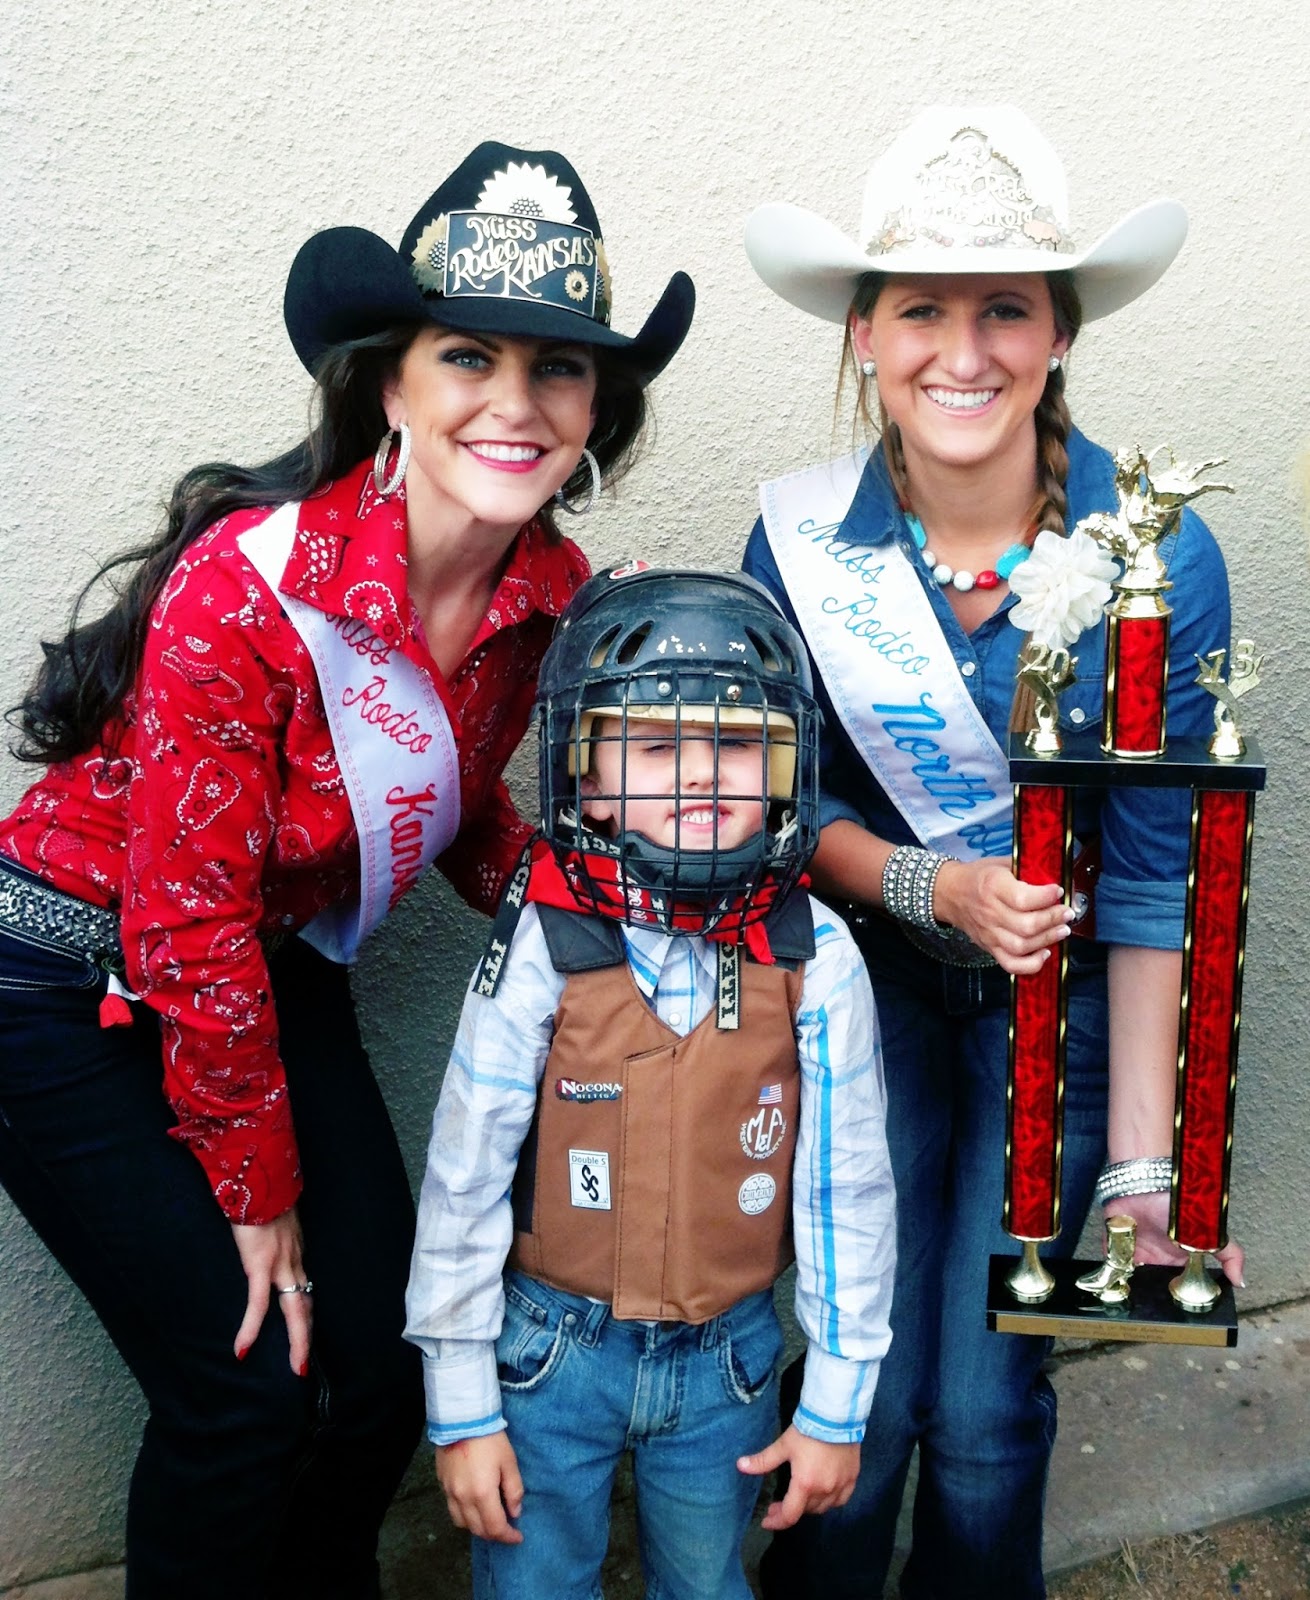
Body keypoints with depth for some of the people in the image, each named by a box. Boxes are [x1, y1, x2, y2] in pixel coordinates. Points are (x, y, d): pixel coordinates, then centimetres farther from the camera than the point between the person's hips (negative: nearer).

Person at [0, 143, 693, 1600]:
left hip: (278, 973, 6)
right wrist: (257, 1196, -12)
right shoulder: (250, 582, -29)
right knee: (248, 1392, -5)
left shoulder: (547, 593, -8)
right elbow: (189, 920, -23)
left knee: (381, 1367, 7)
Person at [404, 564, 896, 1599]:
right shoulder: (546, 950, -19)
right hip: (552, 1348, -1)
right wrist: (462, 1406, -6)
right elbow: (464, 1181, -12)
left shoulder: (814, 961, -15)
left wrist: (838, 1403, -1)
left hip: (728, 1358, 2)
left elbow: (849, 1188, -6)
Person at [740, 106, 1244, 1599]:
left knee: (984, 1407, 6)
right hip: (871, 972, 1)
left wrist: (1141, 1157, -16)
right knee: (863, 1383, 3)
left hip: (1062, 993, 0)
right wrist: (936, 885, -23)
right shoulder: (801, 540, -14)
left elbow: (1152, 872, -14)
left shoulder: (1160, 558, -18)